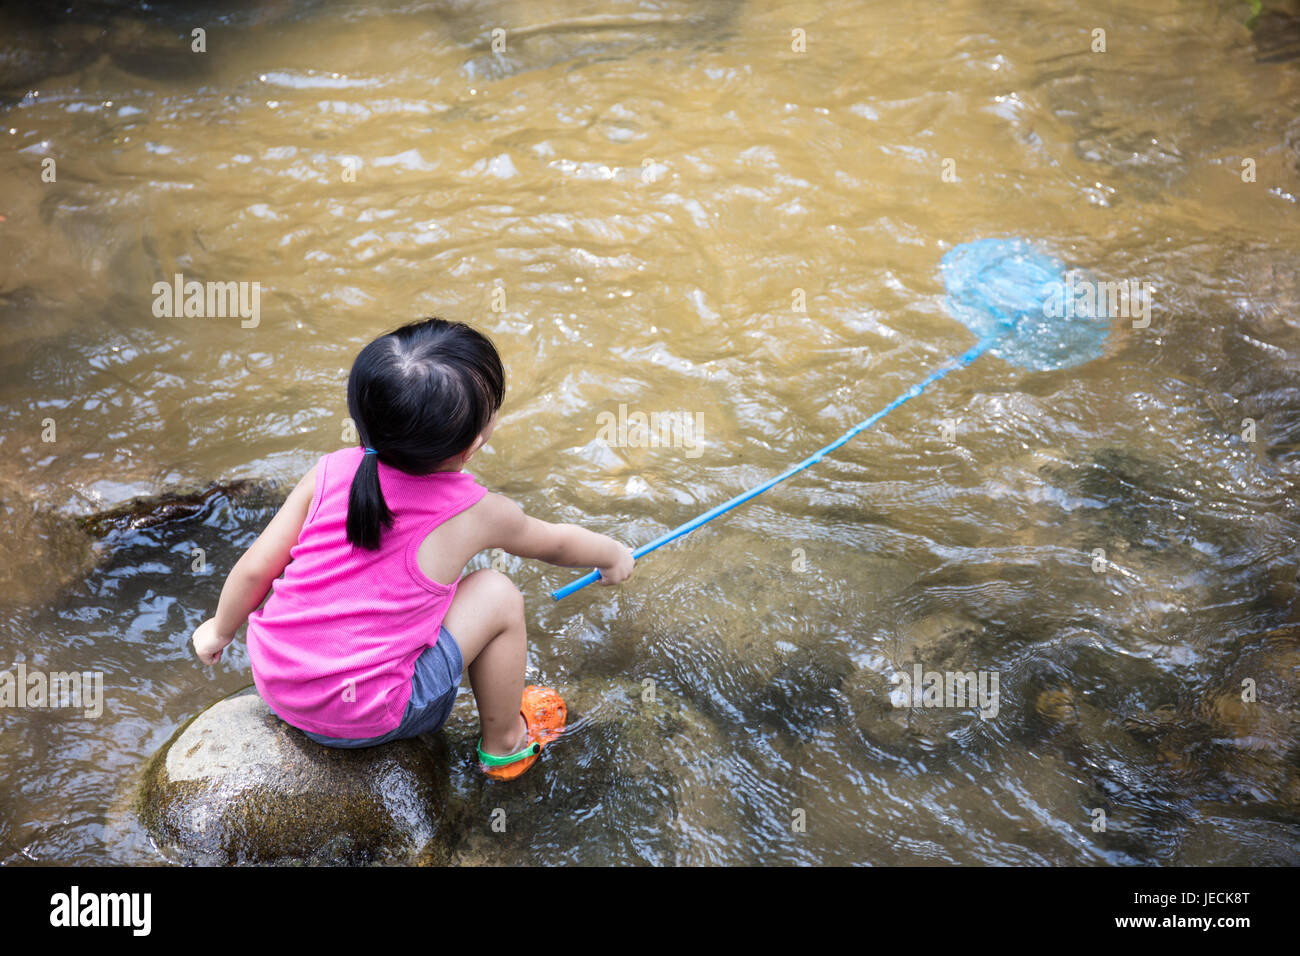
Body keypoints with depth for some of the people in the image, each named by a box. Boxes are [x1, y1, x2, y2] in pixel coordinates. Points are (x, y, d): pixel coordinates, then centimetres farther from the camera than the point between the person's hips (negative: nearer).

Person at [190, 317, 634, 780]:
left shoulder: (330, 472, -6)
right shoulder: (476, 514, -12)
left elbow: (255, 569, 0)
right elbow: (557, 543, 8)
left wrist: (219, 631, 20)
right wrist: (614, 555, 29)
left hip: (273, 683, 5)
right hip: (364, 718, -4)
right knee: (498, 596, 4)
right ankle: (503, 744, 23)